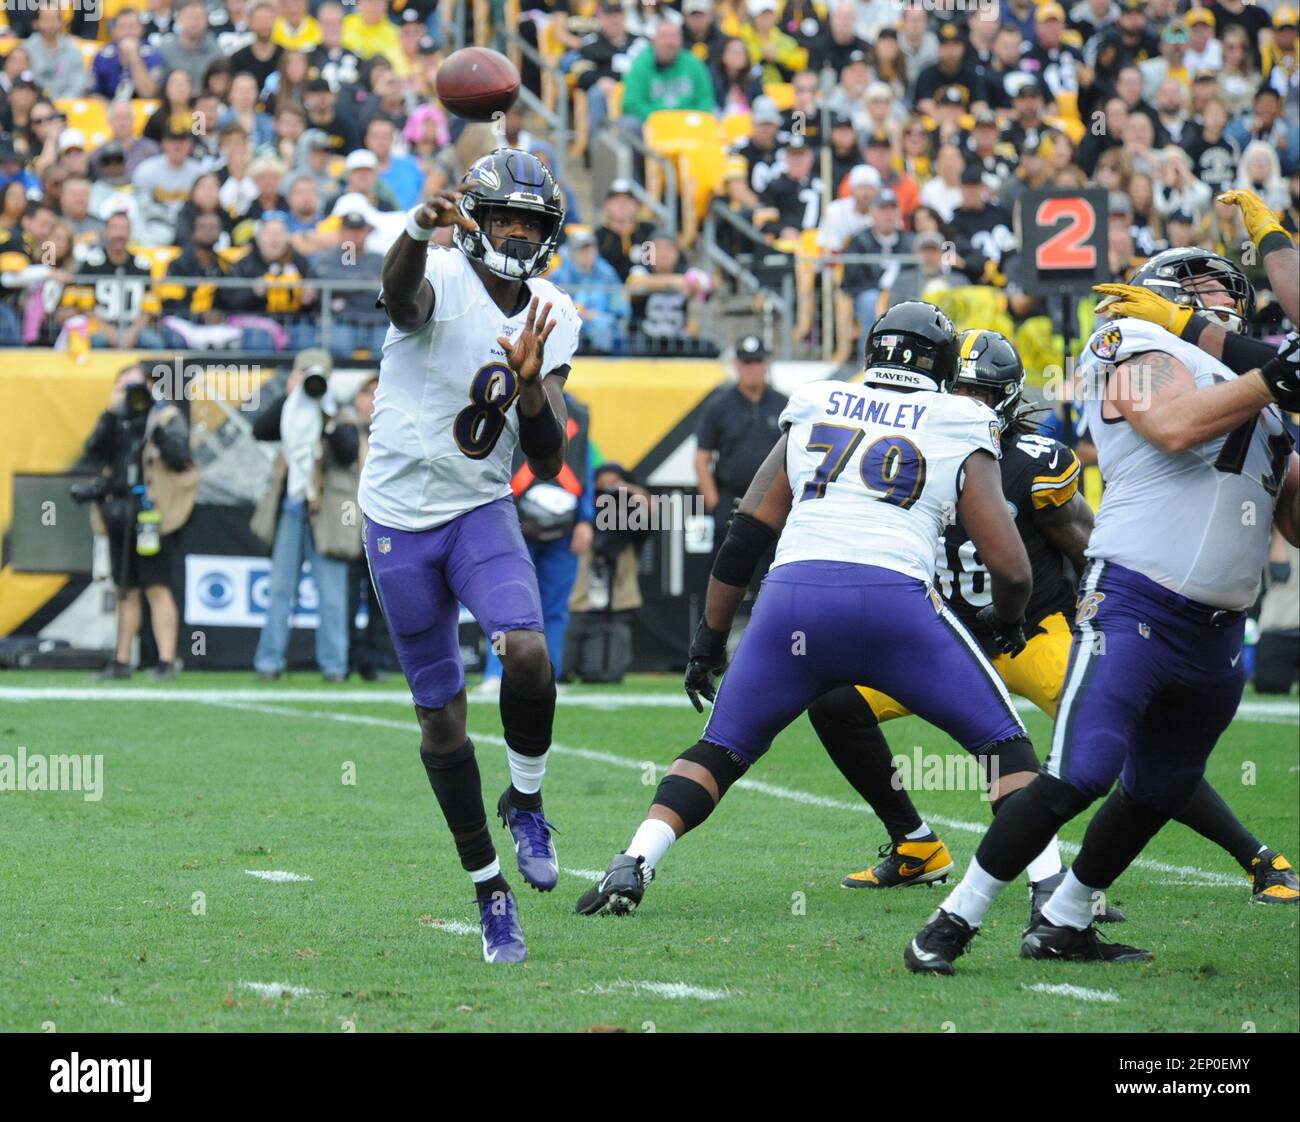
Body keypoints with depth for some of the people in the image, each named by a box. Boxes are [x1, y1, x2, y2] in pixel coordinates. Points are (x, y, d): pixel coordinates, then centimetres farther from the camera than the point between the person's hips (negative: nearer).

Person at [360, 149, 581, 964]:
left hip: (483, 511, 3)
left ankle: (527, 803, 1)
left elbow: (548, 463, -2)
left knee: (528, 652, -25)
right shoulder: (441, 281, -14)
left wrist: (530, 383, -21)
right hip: (401, 520, -3)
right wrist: (419, 228, -64)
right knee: (441, 713, 4)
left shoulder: (553, 319, 1)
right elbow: (401, 295, -42)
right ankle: (489, 889, 17)